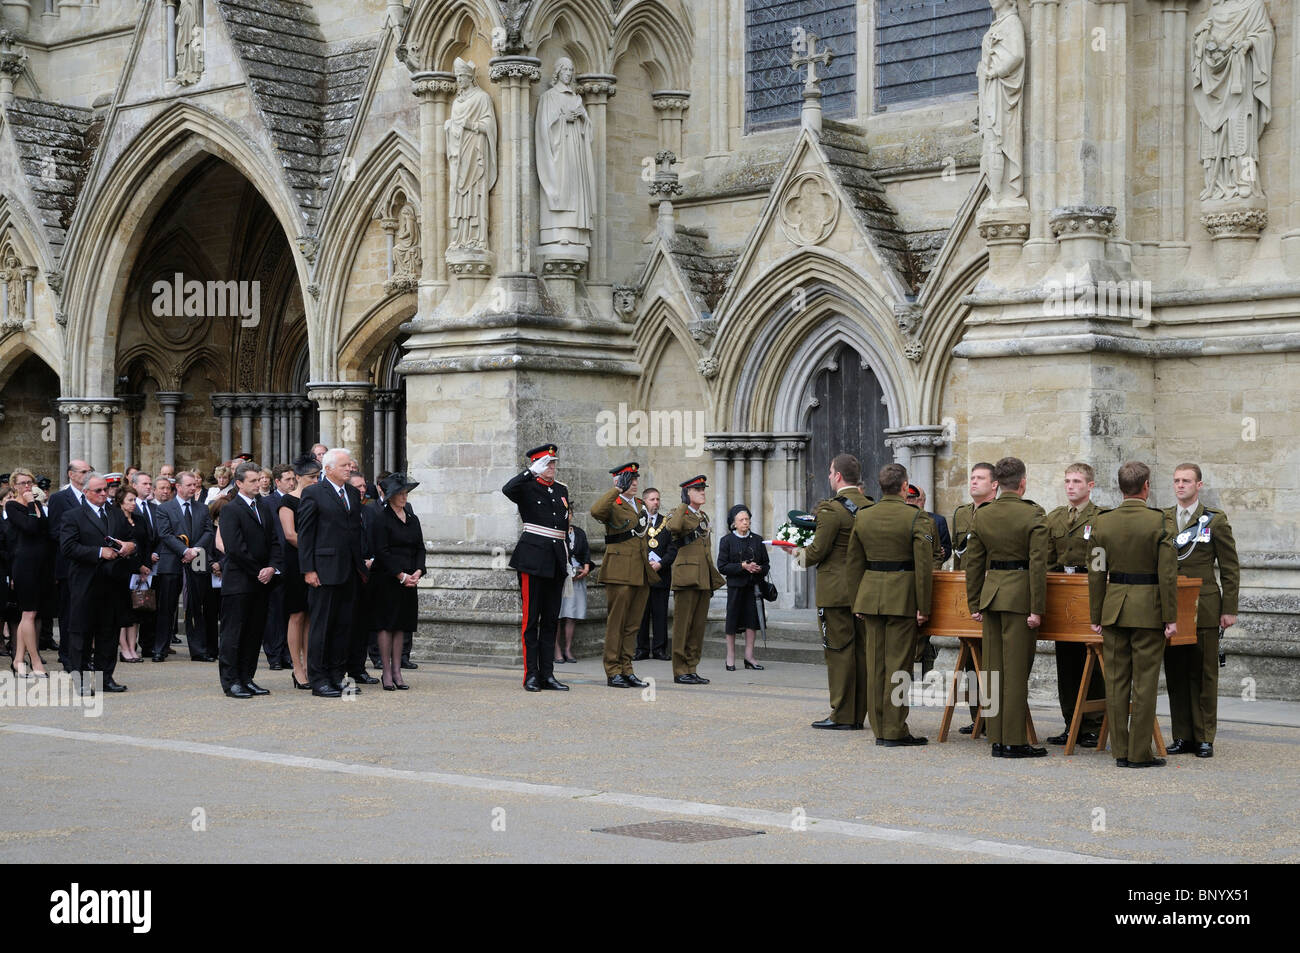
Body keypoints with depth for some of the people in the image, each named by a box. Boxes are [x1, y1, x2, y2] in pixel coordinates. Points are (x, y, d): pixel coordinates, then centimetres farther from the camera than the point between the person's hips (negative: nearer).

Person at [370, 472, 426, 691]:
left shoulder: (413, 519, 13)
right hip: (386, 580, -6)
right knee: (386, 624, -3)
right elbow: (381, 552, -12)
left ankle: (397, 671, 11)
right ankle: (387, 673, 0)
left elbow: (420, 548, 13)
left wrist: (418, 571, -4)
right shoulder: (381, 519, -6)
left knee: (401, 625, 8)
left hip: (409, 580, 6)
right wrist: (401, 575, -14)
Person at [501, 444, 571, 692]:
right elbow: (507, 489, -26)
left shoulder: (562, 490, 17)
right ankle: (531, 675, -1)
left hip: (556, 563, 6)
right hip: (533, 559, -6)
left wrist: (568, 560, 18)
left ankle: (547, 674, 11)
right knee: (531, 618, -4)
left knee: (551, 620, 8)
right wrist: (533, 471, -22)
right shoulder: (527, 488, -1)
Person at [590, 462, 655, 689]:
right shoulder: (613, 505, -5)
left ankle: (626, 670, 13)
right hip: (619, 572, -7)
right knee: (616, 623, -3)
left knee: (632, 624, 8)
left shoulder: (640, 505, 18)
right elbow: (596, 511, -29)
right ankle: (613, 672, 1)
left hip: (640, 573, 7)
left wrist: (650, 560, 20)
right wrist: (616, 489, -24)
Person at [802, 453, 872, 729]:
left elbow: (817, 551, -14)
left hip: (836, 591, -7)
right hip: (864, 590, 7)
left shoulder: (831, 509, -14)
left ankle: (842, 715, 1)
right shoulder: (871, 508, 7)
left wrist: (799, 555, 7)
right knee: (861, 651, 10)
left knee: (839, 651, -2)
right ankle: (859, 714, 16)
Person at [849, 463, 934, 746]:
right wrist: (923, 607, -7)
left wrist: (856, 602, 17)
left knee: (875, 663, 9)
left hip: (870, 594, 5)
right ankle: (894, 731, 2)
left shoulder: (862, 516, 5)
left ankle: (879, 729, 14)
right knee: (898, 664, 0)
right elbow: (923, 566, -12)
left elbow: (854, 562, 10)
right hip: (902, 597, -4)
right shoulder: (916, 518, -9)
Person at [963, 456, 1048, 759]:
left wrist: (974, 604, 14)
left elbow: (973, 562, 7)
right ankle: (1014, 741, 2)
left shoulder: (981, 515, 4)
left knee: (994, 668, 9)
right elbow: (1038, 564, -13)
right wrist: (1036, 608, -11)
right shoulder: (1033, 514, -10)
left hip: (991, 593, 5)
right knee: (1016, 669, -1)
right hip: (1019, 595, -5)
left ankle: (997, 738, 14)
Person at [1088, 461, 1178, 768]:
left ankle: (1120, 751, 11)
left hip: (1114, 609, 3)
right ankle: (1139, 753, 3)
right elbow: (1167, 574, -10)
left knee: (1116, 682, 7)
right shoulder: (1158, 521, -9)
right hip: (1148, 610, -3)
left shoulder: (1102, 522, 1)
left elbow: (1096, 573, 4)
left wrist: (1095, 617, 10)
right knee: (1145, 682, 1)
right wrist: (1171, 618, -5)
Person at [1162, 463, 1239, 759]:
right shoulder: (1161, 520, 11)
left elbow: (1230, 569, 1)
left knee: (1203, 674, 0)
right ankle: (1182, 737, 12)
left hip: (1203, 609, -3)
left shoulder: (1215, 520, 1)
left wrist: (1229, 609, -4)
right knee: (1175, 673, 5)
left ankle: (1204, 738, 6)